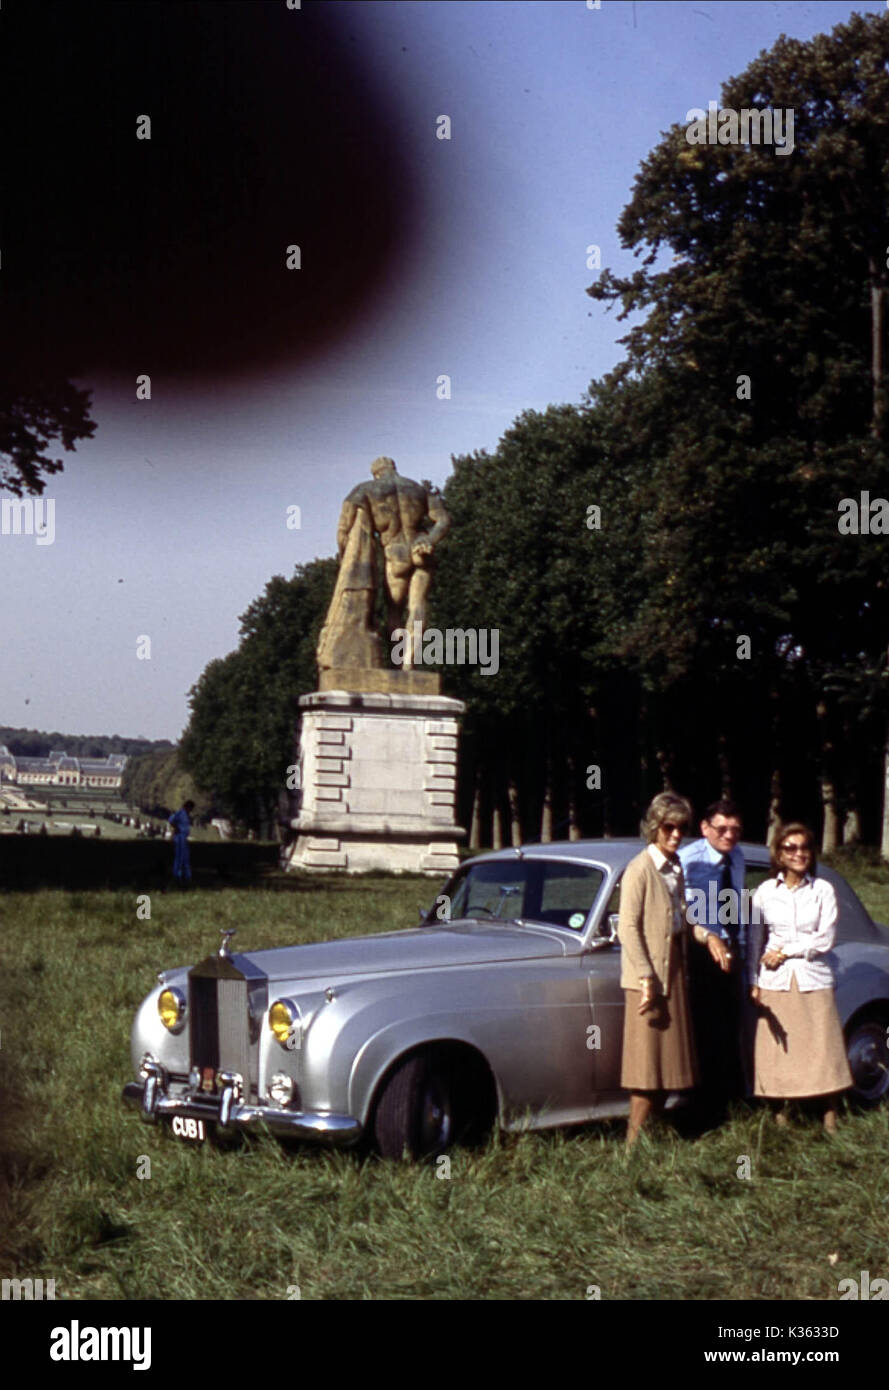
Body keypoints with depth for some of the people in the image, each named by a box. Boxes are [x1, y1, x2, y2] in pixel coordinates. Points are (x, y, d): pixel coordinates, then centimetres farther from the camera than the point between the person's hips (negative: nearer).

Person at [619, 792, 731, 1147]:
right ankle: (634, 1142, 0)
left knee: (669, 1059, 11)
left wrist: (707, 935, 0)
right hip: (649, 975, -8)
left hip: (674, 972, 8)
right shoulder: (640, 869, -13)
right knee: (648, 1061, -6)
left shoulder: (675, 867, 12)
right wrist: (646, 978, -19)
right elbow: (628, 928, -15)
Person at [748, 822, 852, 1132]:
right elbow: (754, 941, 8)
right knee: (776, 1053, 1)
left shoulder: (823, 890, 1)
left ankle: (830, 1123, 5)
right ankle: (779, 1120, 9)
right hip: (775, 981, 1)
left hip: (813, 980, -1)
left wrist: (785, 951, -7)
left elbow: (825, 939, -5)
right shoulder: (765, 892, 5)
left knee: (822, 1052, -1)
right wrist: (753, 981, 3)